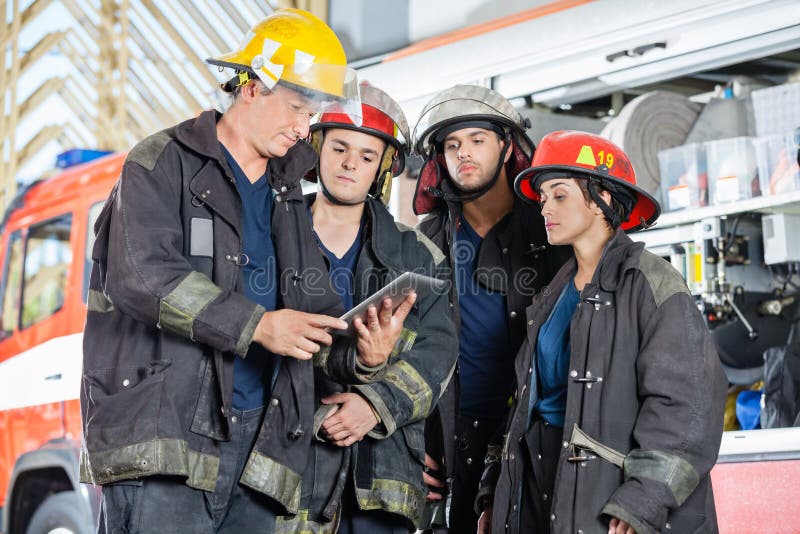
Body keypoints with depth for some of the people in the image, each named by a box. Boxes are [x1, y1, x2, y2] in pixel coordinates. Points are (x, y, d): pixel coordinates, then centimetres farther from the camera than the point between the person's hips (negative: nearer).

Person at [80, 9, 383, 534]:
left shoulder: (289, 199, 21)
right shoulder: (164, 164, 1)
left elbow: (319, 307, 17)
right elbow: (142, 276, -15)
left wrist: (359, 353, -5)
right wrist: (255, 325, -19)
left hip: (256, 445, 6)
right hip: (162, 437, -6)